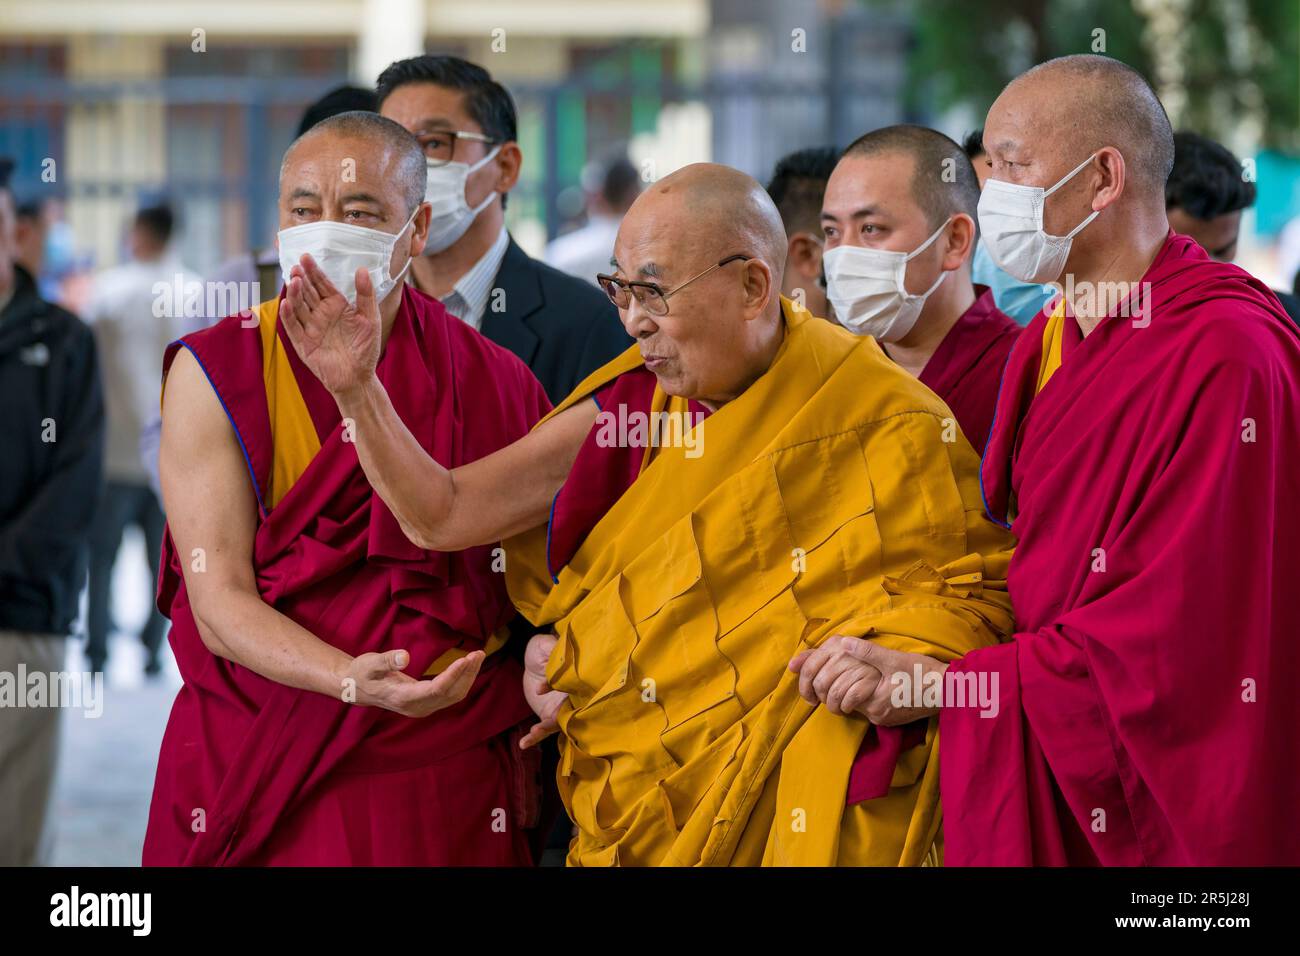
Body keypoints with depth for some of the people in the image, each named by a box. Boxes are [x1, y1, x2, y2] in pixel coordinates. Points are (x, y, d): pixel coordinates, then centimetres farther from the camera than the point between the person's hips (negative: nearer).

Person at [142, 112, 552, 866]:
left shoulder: (495, 384, 1)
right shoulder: (214, 372, -4)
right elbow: (220, 605, -11)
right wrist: (352, 682, -27)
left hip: (443, 776, 1)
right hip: (254, 769, -1)